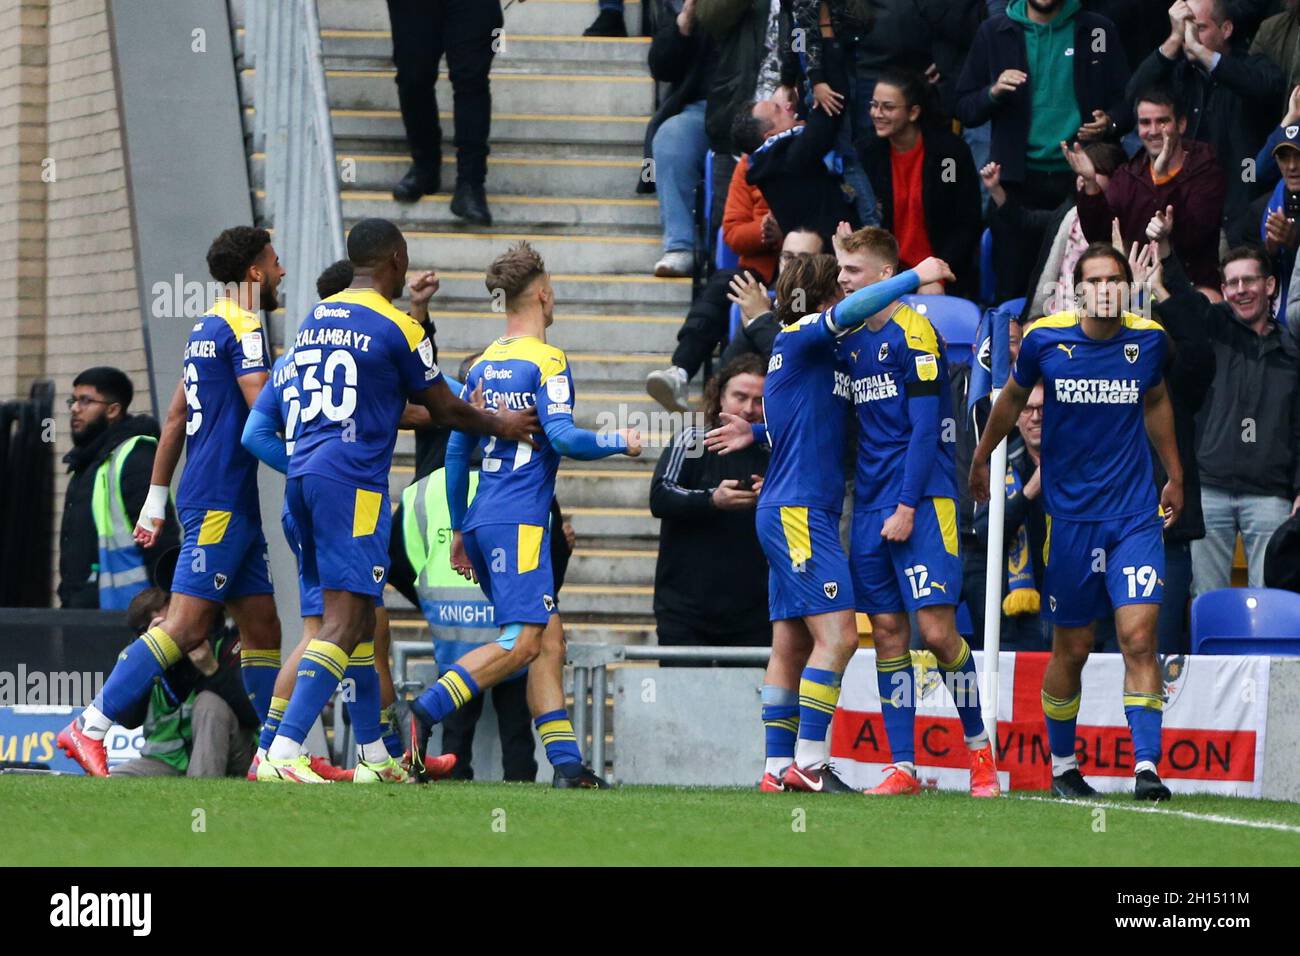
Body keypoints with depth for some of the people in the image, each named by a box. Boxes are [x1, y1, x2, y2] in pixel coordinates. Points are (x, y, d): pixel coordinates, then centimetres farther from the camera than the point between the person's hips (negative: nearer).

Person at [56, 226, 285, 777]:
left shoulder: (207, 329, 17)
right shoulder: (242, 329, -11)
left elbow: (176, 418, 21)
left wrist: (156, 500, 24)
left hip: (233, 505, 10)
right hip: (220, 501, -10)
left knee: (260, 626, 9)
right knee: (188, 625, -13)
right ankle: (90, 726, -15)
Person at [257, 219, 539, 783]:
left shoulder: (315, 319, 17)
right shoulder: (396, 328, -5)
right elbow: (443, 409, 6)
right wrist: (499, 425, 25)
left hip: (301, 473, 8)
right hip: (352, 480, -8)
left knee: (359, 617, 17)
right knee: (344, 623, -13)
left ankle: (379, 756, 22)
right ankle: (282, 754, -26)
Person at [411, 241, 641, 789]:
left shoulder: (482, 366, 16)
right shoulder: (546, 362, -7)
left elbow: (456, 451, 18)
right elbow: (562, 437, -17)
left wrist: (459, 529, 24)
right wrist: (619, 443, 1)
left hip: (482, 521, 8)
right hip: (519, 520, -8)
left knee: (549, 640, 7)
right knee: (522, 640, -12)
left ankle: (566, 761, 1)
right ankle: (424, 713, -21)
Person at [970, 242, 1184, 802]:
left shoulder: (1149, 340, -1)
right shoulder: (1044, 340, -6)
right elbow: (1013, 398, 14)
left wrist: (1174, 476, 25)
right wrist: (981, 458, 25)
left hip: (1136, 513, 0)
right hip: (1070, 516, 0)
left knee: (1139, 636, -14)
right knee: (1072, 647, 7)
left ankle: (1147, 766, -16)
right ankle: (1062, 766, 25)